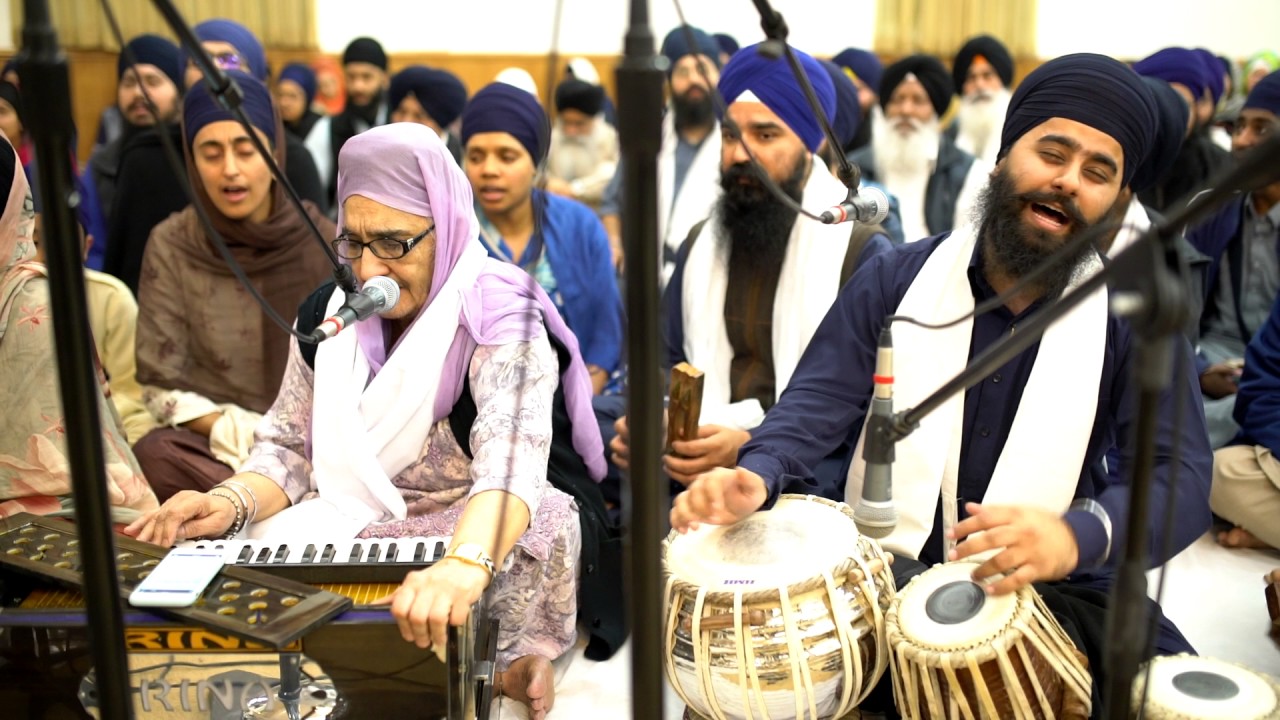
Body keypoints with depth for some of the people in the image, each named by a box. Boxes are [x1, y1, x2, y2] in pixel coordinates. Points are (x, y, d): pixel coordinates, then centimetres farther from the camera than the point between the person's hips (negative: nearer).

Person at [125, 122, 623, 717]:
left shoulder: (497, 318, -19)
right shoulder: (328, 315, 1)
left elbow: (510, 463, -37)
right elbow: (290, 448, 6)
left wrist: (464, 565, -57)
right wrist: (231, 501, -17)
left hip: (486, 531, -6)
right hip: (363, 522, 7)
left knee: (544, 525, -37)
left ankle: (519, 659, -9)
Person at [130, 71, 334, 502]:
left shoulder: (321, 240, -1)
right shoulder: (170, 246, -1)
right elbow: (162, 386, -1)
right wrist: (239, 432, -16)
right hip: (210, 441, 1)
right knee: (156, 458, -33)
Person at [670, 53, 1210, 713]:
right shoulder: (896, 278, 1)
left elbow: (1182, 474, -11)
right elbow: (818, 400, -5)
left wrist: (1077, 534, -34)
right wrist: (756, 474, -28)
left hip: (1052, 588, 0)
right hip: (885, 570, 0)